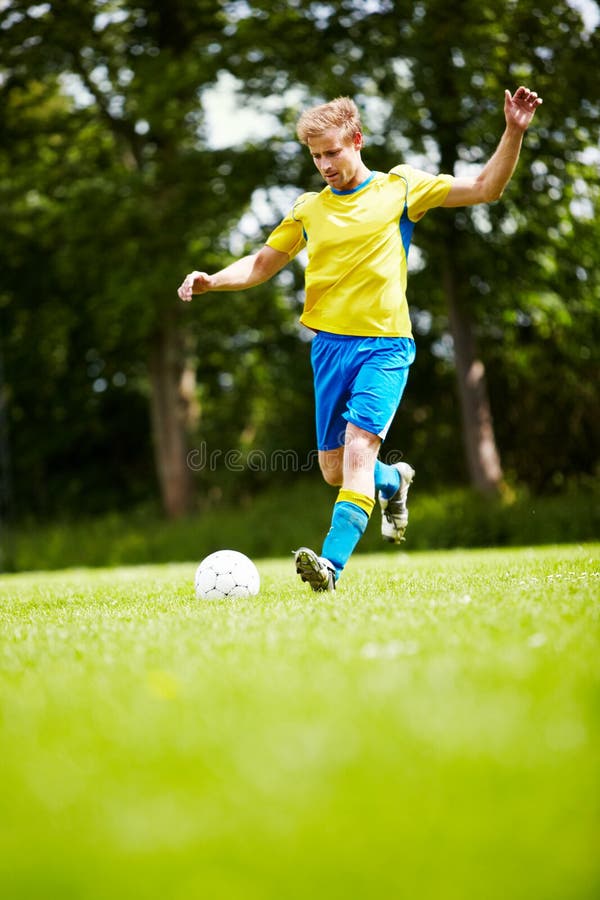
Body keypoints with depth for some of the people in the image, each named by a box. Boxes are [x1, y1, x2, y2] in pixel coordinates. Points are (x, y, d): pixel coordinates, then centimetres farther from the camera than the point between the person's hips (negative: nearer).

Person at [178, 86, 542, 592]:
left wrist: (514, 133, -10)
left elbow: (486, 189, 3)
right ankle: (393, 482, 40)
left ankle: (332, 564, -31)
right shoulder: (308, 210, 10)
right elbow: (261, 265, 17)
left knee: (359, 445, -23)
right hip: (330, 343, 4)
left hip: (386, 344, -4)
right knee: (334, 470, 7)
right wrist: (210, 281, 0)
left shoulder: (400, 187, 3)